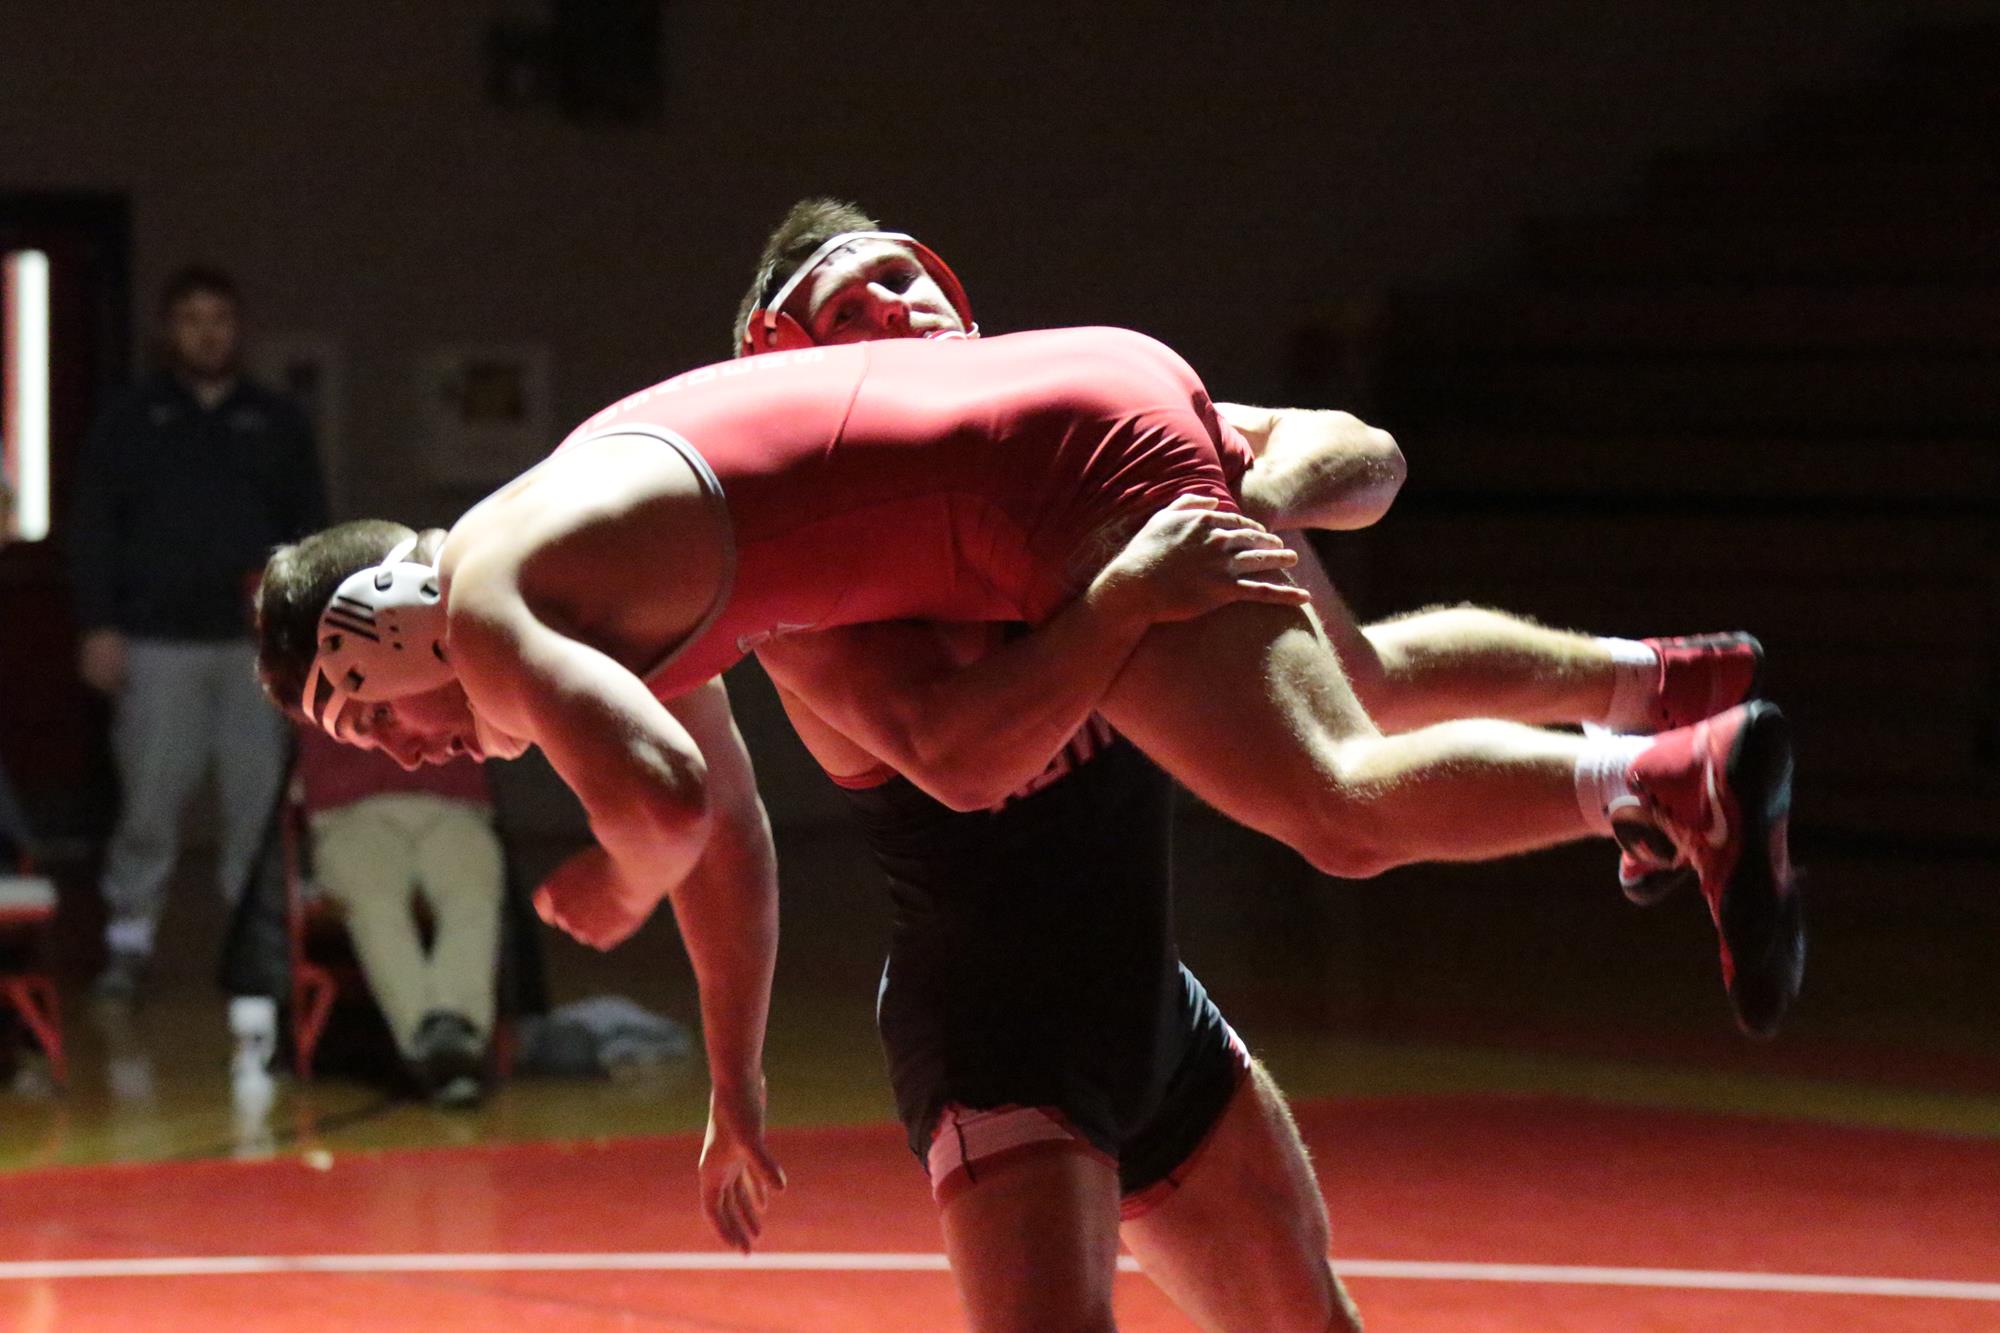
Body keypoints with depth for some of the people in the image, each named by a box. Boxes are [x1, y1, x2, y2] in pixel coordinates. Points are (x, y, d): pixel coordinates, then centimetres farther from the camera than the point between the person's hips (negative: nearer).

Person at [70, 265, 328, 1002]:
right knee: (150, 799, -5)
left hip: (256, 644, 1)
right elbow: (93, 529, 7)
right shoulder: (128, 423, 10)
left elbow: (310, 528, 15)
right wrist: (98, 627, -2)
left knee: (260, 797, -3)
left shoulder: (276, 424, 15)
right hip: (158, 645, -1)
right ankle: (128, 941, 2)